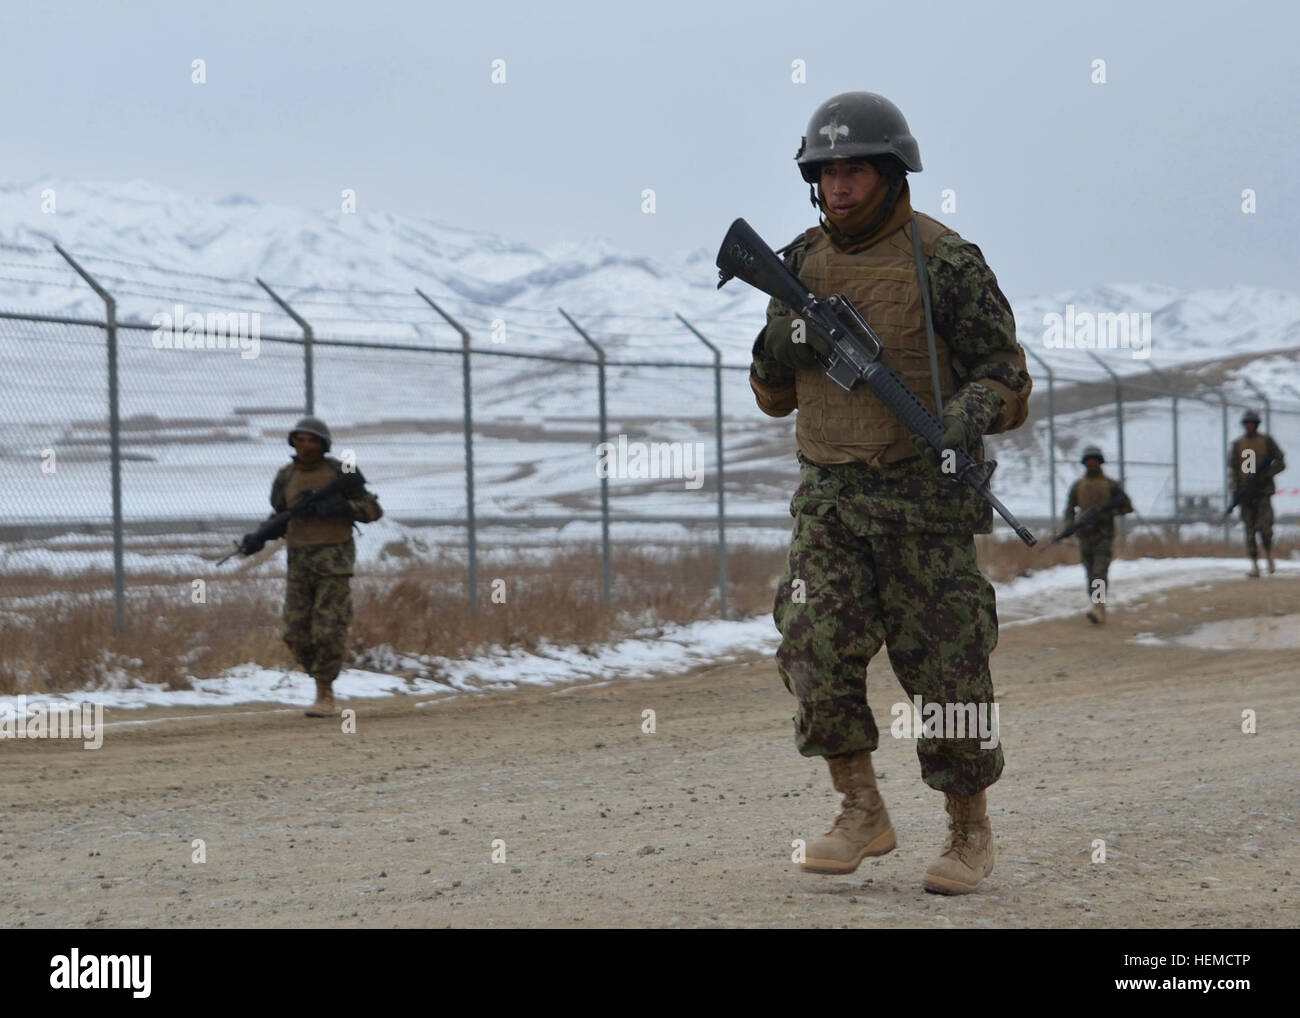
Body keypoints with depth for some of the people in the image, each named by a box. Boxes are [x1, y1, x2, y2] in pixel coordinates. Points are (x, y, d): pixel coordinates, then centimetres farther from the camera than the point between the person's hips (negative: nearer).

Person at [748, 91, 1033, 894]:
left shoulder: (945, 264, -10)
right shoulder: (802, 265, 6)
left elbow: (1007, 379, -10)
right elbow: (774, 396, 13)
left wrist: (975, 410, -33)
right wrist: (781, 348, -9)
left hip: (925, 500, -4)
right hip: (830, 501, 4)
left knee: (946, 676, 0)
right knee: (817, 654, -11)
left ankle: (971, 833, 18)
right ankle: (863, 814, 4)